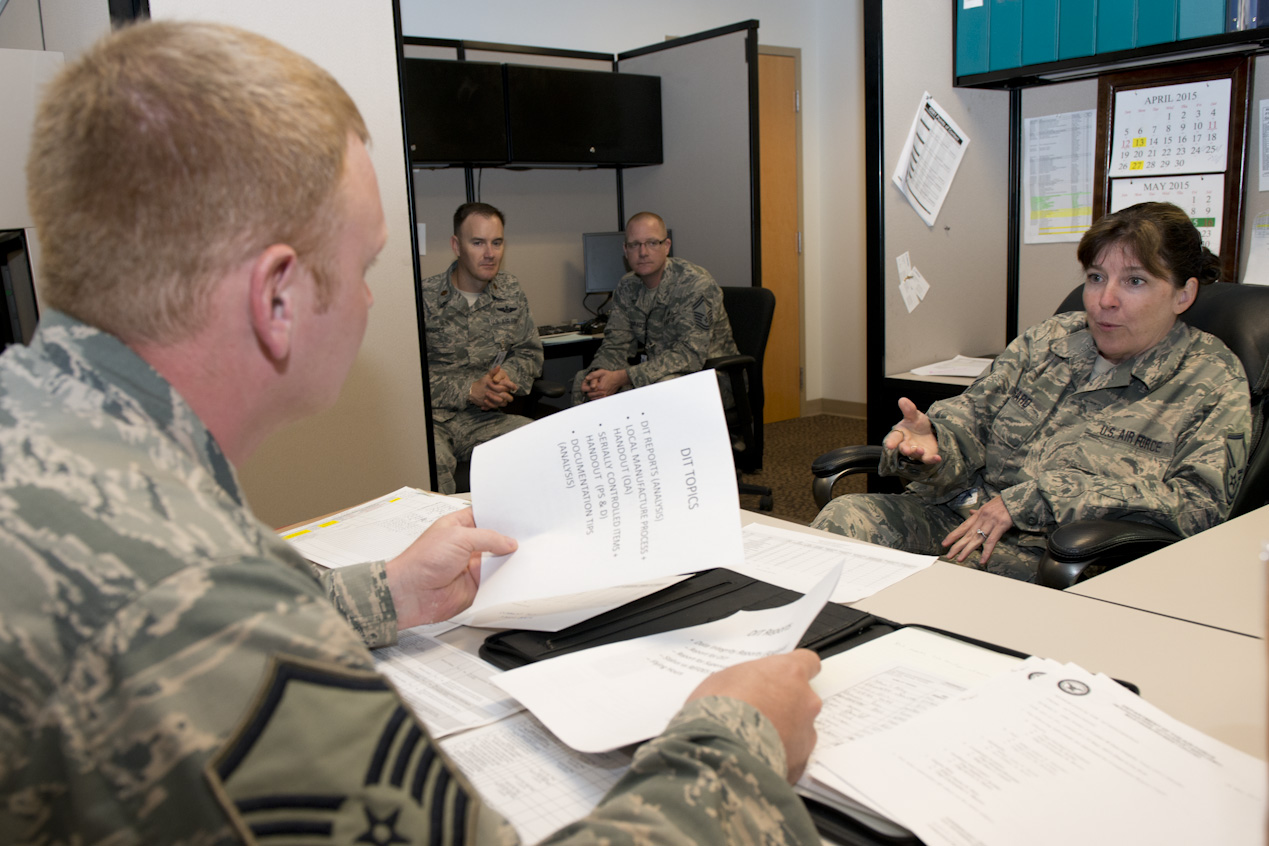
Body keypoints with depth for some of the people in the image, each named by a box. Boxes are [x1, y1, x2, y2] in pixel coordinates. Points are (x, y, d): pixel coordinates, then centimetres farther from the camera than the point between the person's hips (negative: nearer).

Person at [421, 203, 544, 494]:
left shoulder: (511, 292, 13)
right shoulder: (425, 298, -3)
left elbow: (530, 352, 19)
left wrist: (508, 375, -4)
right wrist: (468, 391, -15)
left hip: (483, 418, 4)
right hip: (429, 418, -4)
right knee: (432, 462, -38)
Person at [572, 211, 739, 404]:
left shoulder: (697, 285, -18)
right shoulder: (627, 288, 5)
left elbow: (689, 355, -25)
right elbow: (615, 343, 5)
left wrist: (622, 377, -32)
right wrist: (599, 372, -20)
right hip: (658, 375, 6)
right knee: (583, 380, -8)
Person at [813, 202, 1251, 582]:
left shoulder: (1216, 382, 2)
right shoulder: (1049, 338, 14)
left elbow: (1198, 501, -12)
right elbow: (969, 414, 9)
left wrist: (1028, 501, -19)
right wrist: (929, 442, -19)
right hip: (959, 518, 5)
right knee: (845, 517, -20)